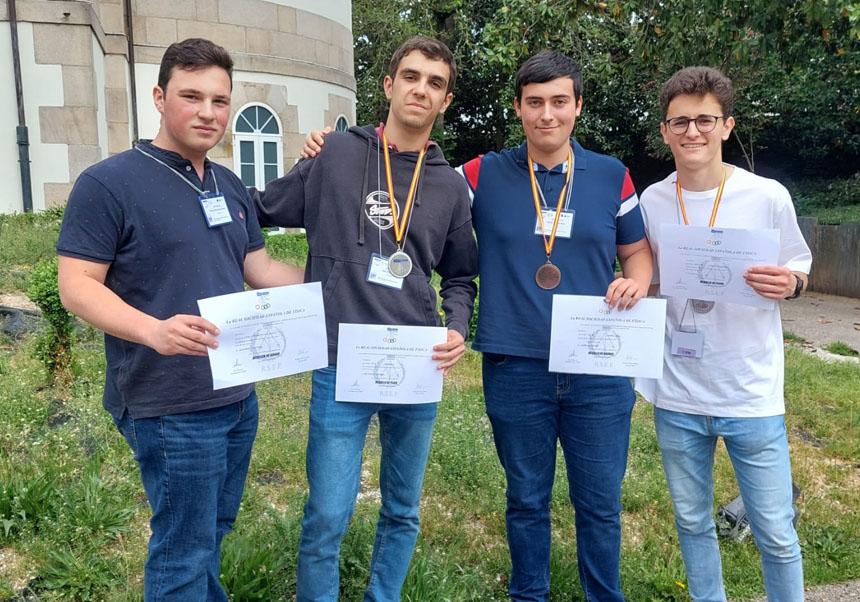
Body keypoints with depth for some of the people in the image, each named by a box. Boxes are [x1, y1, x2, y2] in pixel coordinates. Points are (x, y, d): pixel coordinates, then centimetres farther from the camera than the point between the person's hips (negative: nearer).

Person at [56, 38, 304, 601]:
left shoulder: (230, 186, 10)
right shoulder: (109, 184, -11)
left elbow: (260, 268, 16)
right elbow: (77, 286, -15)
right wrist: (153, 330, -31)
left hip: (239, 395, 7)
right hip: (171, 409, -7)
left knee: (215, 531, 22)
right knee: (185, 553, 5)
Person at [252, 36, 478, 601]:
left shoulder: (451, 184, 8)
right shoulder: (335, 155, 0)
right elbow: (262, 211, 12)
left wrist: (458, 328, -1)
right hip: (341, 370, -3)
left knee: (403, 512, 17)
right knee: (327, 520, 3)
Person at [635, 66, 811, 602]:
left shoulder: (768, 197, -6)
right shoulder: (650, 203, 0)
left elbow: (800, 268, 4)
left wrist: (789, 283, -17)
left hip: (752, 396, -2)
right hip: (678, 397, 2)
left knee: (776, 534, 7)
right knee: (693, 522, 17)